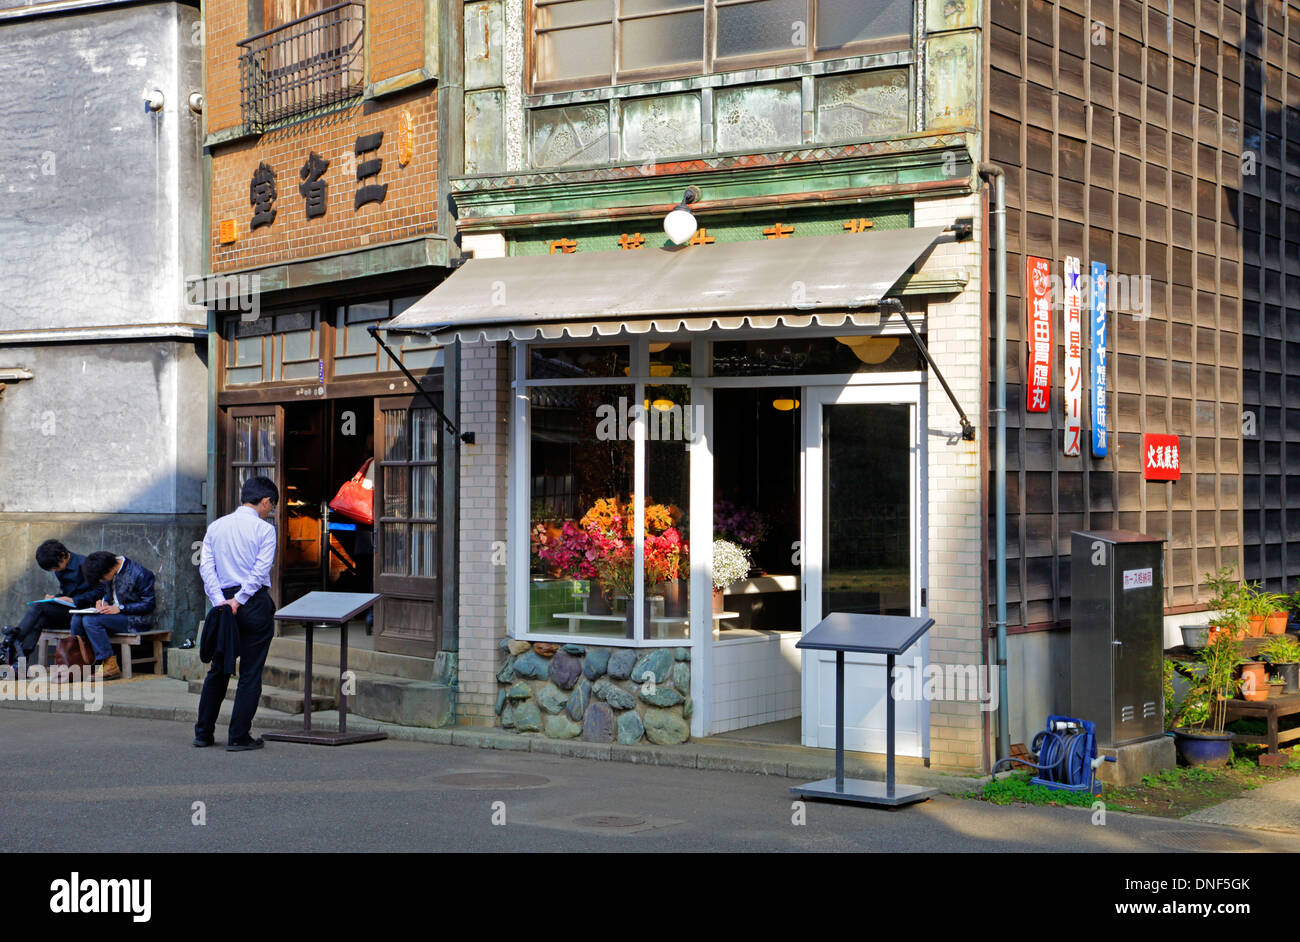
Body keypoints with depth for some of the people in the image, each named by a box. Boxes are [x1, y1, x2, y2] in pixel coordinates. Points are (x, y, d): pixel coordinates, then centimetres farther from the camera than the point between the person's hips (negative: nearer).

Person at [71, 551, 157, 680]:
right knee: (77, 618, -8)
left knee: (90, 620, -25)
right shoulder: (109, 573, 4)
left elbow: (149, 604, -17)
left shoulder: (140, 574, -20)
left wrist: (120, 608, -22)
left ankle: (110, 666, -22)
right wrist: (104, 601, 0)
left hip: (135, 620, -8)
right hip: (114, 614, 8)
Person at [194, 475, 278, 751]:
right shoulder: (264, 529, -6)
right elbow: (260, 570, -15)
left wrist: (220, 601, -7)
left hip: (224, 602, 5)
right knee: (251, 672, 1)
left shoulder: (215, 527, 10)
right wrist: (238, 601, -13)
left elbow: (206, 566, 1)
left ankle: (204, 733, 19)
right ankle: (238, 737, 1)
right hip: (256, 603, -5)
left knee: (218, 669, 15)